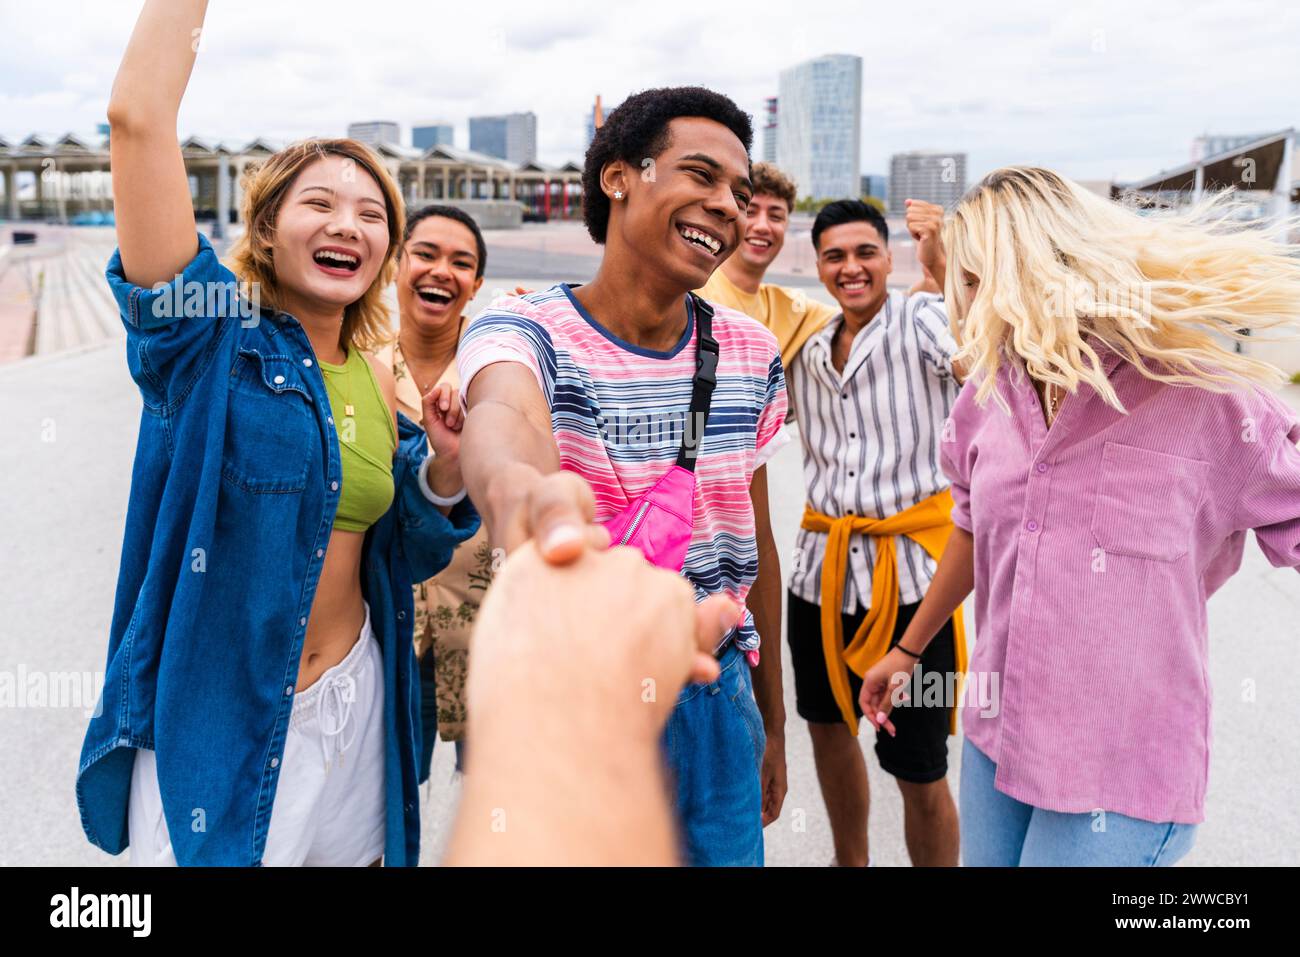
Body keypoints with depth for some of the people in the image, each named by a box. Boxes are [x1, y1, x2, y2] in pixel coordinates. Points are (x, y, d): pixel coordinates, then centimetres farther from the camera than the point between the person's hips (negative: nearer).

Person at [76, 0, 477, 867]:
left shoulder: (378, 386, 3)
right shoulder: (209, 338, -10)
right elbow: (138, 116, -22)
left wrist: (445, 470, -8)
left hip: (353, 715, 5)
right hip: (213, 723, -5)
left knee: (350, 850, 20)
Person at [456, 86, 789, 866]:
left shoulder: (752, 355, 1)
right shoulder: (523, 330, -14)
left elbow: (757, 545, 8)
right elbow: (502, 413, -39)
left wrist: (770, 720, 12)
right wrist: (517, 482, -64)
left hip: (715, 699, 4)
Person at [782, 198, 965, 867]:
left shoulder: (920, 322, -9)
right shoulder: (809, 353, 11)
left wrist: (945, 267, -36)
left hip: (909, 568, -6)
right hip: (823, 566, 7)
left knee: (920, 776, -1)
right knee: (828, 730, 21)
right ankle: (851, 861, 44)